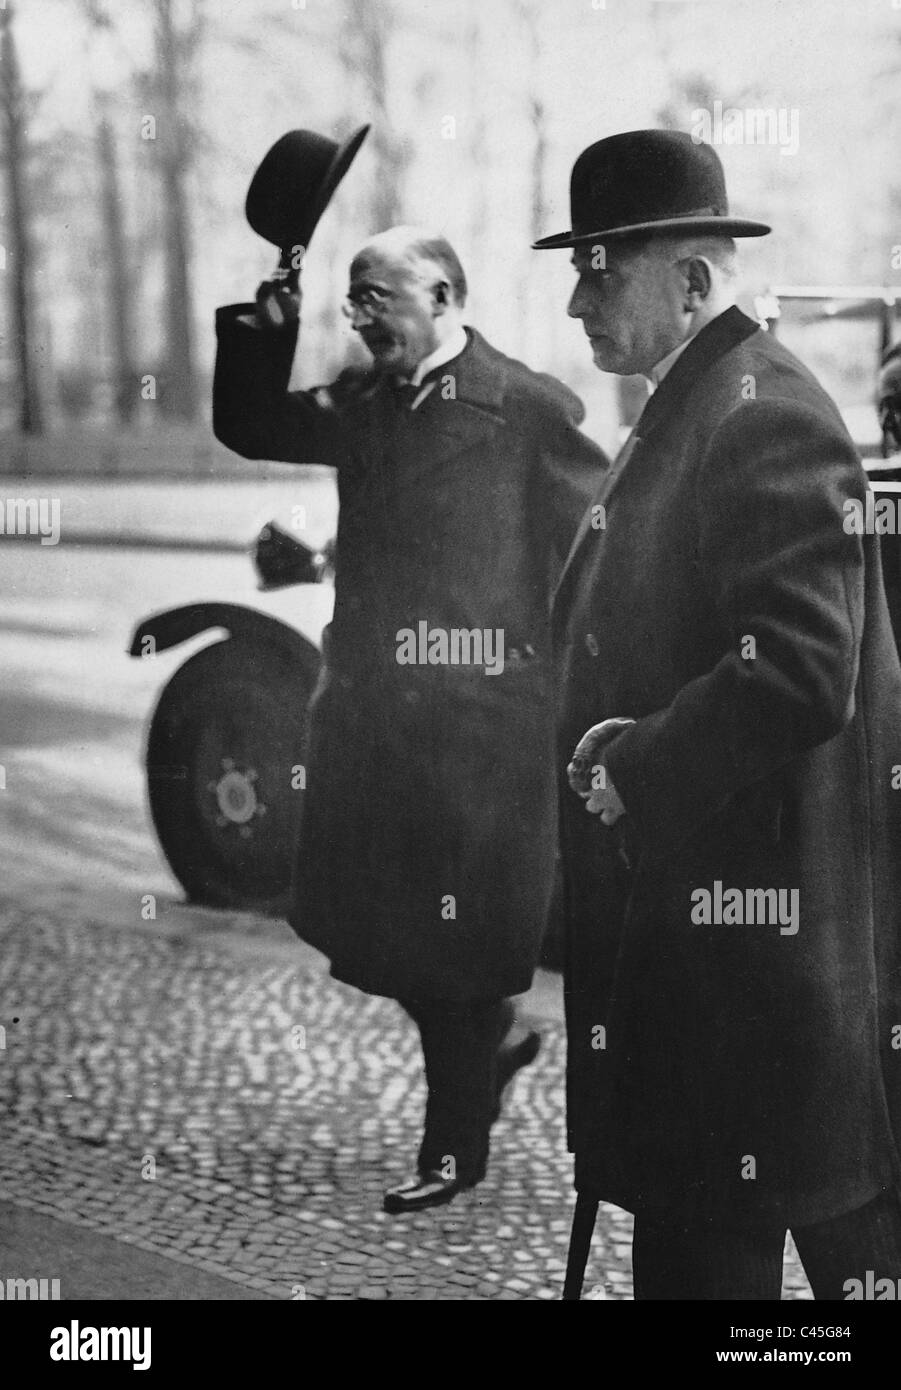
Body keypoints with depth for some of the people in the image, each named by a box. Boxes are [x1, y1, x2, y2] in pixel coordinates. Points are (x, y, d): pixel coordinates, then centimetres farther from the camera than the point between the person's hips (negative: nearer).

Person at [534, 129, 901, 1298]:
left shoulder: (768, 418, -18)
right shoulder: (676, 415, 15)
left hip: (760, 923, -10)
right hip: (678, 909, 10)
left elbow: (800, 677, -27)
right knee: (687, 1244, 17)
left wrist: (629, 773, -17)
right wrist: (604, 753, 6)